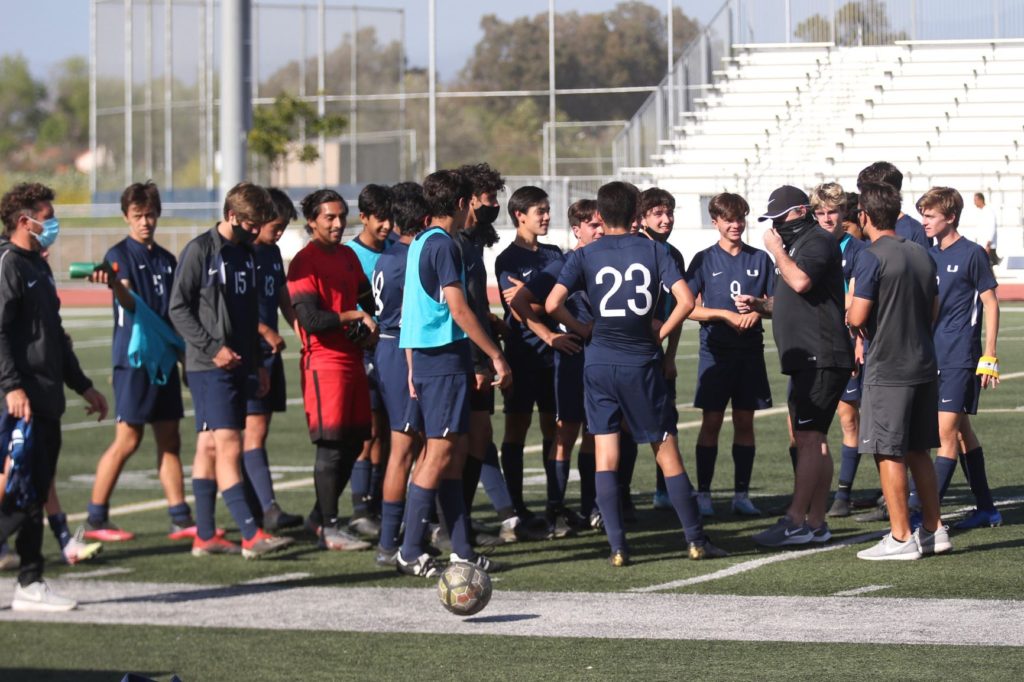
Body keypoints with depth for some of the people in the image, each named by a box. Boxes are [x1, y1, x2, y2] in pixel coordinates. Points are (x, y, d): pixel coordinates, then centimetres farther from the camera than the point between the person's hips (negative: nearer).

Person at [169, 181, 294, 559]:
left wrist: (258, 361, 19)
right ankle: (251, 535, -18)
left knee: (209, 447, 10)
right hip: (208, 368, -8)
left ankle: (204, 535, 11)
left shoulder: (245, 253, 16)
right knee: (228, 446, -12)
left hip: (237, 366, 8)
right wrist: (213, 348, -17)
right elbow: (178, 308, -11)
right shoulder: (201, 250, -8)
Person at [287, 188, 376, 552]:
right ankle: (329, 529, -4)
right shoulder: (305, 263, -10)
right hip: (324, 361, -8)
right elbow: (311, 319, -18)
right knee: (331, 445, -9)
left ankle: (320, 516, 22)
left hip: (353, 359, 8)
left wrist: (369, 329, 7)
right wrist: (354, 316, -12)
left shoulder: (348, 256, 15)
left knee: (354, 441, 10)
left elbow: (367, 299, 26)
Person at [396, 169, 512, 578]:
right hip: (446, 358, -10)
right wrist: (496, 356, -14)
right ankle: (410, 552, -8)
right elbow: (458, 310, -17)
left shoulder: (419, 244, 16)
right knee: (440, 454, -8)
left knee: (455, 454, 10)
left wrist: (413, 367, 23)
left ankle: (462, 550, 11)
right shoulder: (443, 245, -12)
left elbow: (410, 311, 20)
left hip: (424, 357, 10)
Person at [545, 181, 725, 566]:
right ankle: (695, 540, 10)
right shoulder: (653, 251, 1)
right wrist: (661, 333, 5)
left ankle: (618, 547, -3)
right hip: (643, 363, 0)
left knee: (605, 457, 3)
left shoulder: (585, 256, 0)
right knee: (667, 453, 8)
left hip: (600, 363, 0)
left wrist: (581, 329, 5)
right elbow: (685, 300, -9)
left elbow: (553, 304, -11)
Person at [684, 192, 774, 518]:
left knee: (745, 422, 5)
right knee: (711, 423, -3)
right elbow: (688, 308, -2)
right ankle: (703, 494, 2)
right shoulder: (704, 260, 2)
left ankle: (742, 495, 10)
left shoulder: (759, 259, 8)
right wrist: (726, 314, -14)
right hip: (715, 351, -2)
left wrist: (758, 310, -9)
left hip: (750, 352, 2)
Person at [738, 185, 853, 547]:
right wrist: (759, 305, 13)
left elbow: (800, 282, -28)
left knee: (808, 438, -13)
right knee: (812, 440, 10)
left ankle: (795, 521, -17)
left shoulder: (818, 242, -10)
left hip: (821, 359, -11)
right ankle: (815, 523, 13)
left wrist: (776, 250, -13)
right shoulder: (800, 245, 23)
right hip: (808, 361, 11)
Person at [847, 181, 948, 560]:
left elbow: (858, 316, -16)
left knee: (889, 454, -2)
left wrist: (850, 317, 5)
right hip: (923, 365, 7)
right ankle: (934, 531, 17)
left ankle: (901, 538, -2)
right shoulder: (921, 255, 10)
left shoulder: (872, 258, -13)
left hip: (887, 370, -7)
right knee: (917, 451, 15)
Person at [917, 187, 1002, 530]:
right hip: (933, 356, 8)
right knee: (962, 430, 12)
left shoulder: (972, 254, -7)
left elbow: (991, 304, -5)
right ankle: (986, 508, 19)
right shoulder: (930, 255, 12)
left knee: (947, 431, -11)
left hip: (960, 359, -8)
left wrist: (989, 358, -9)